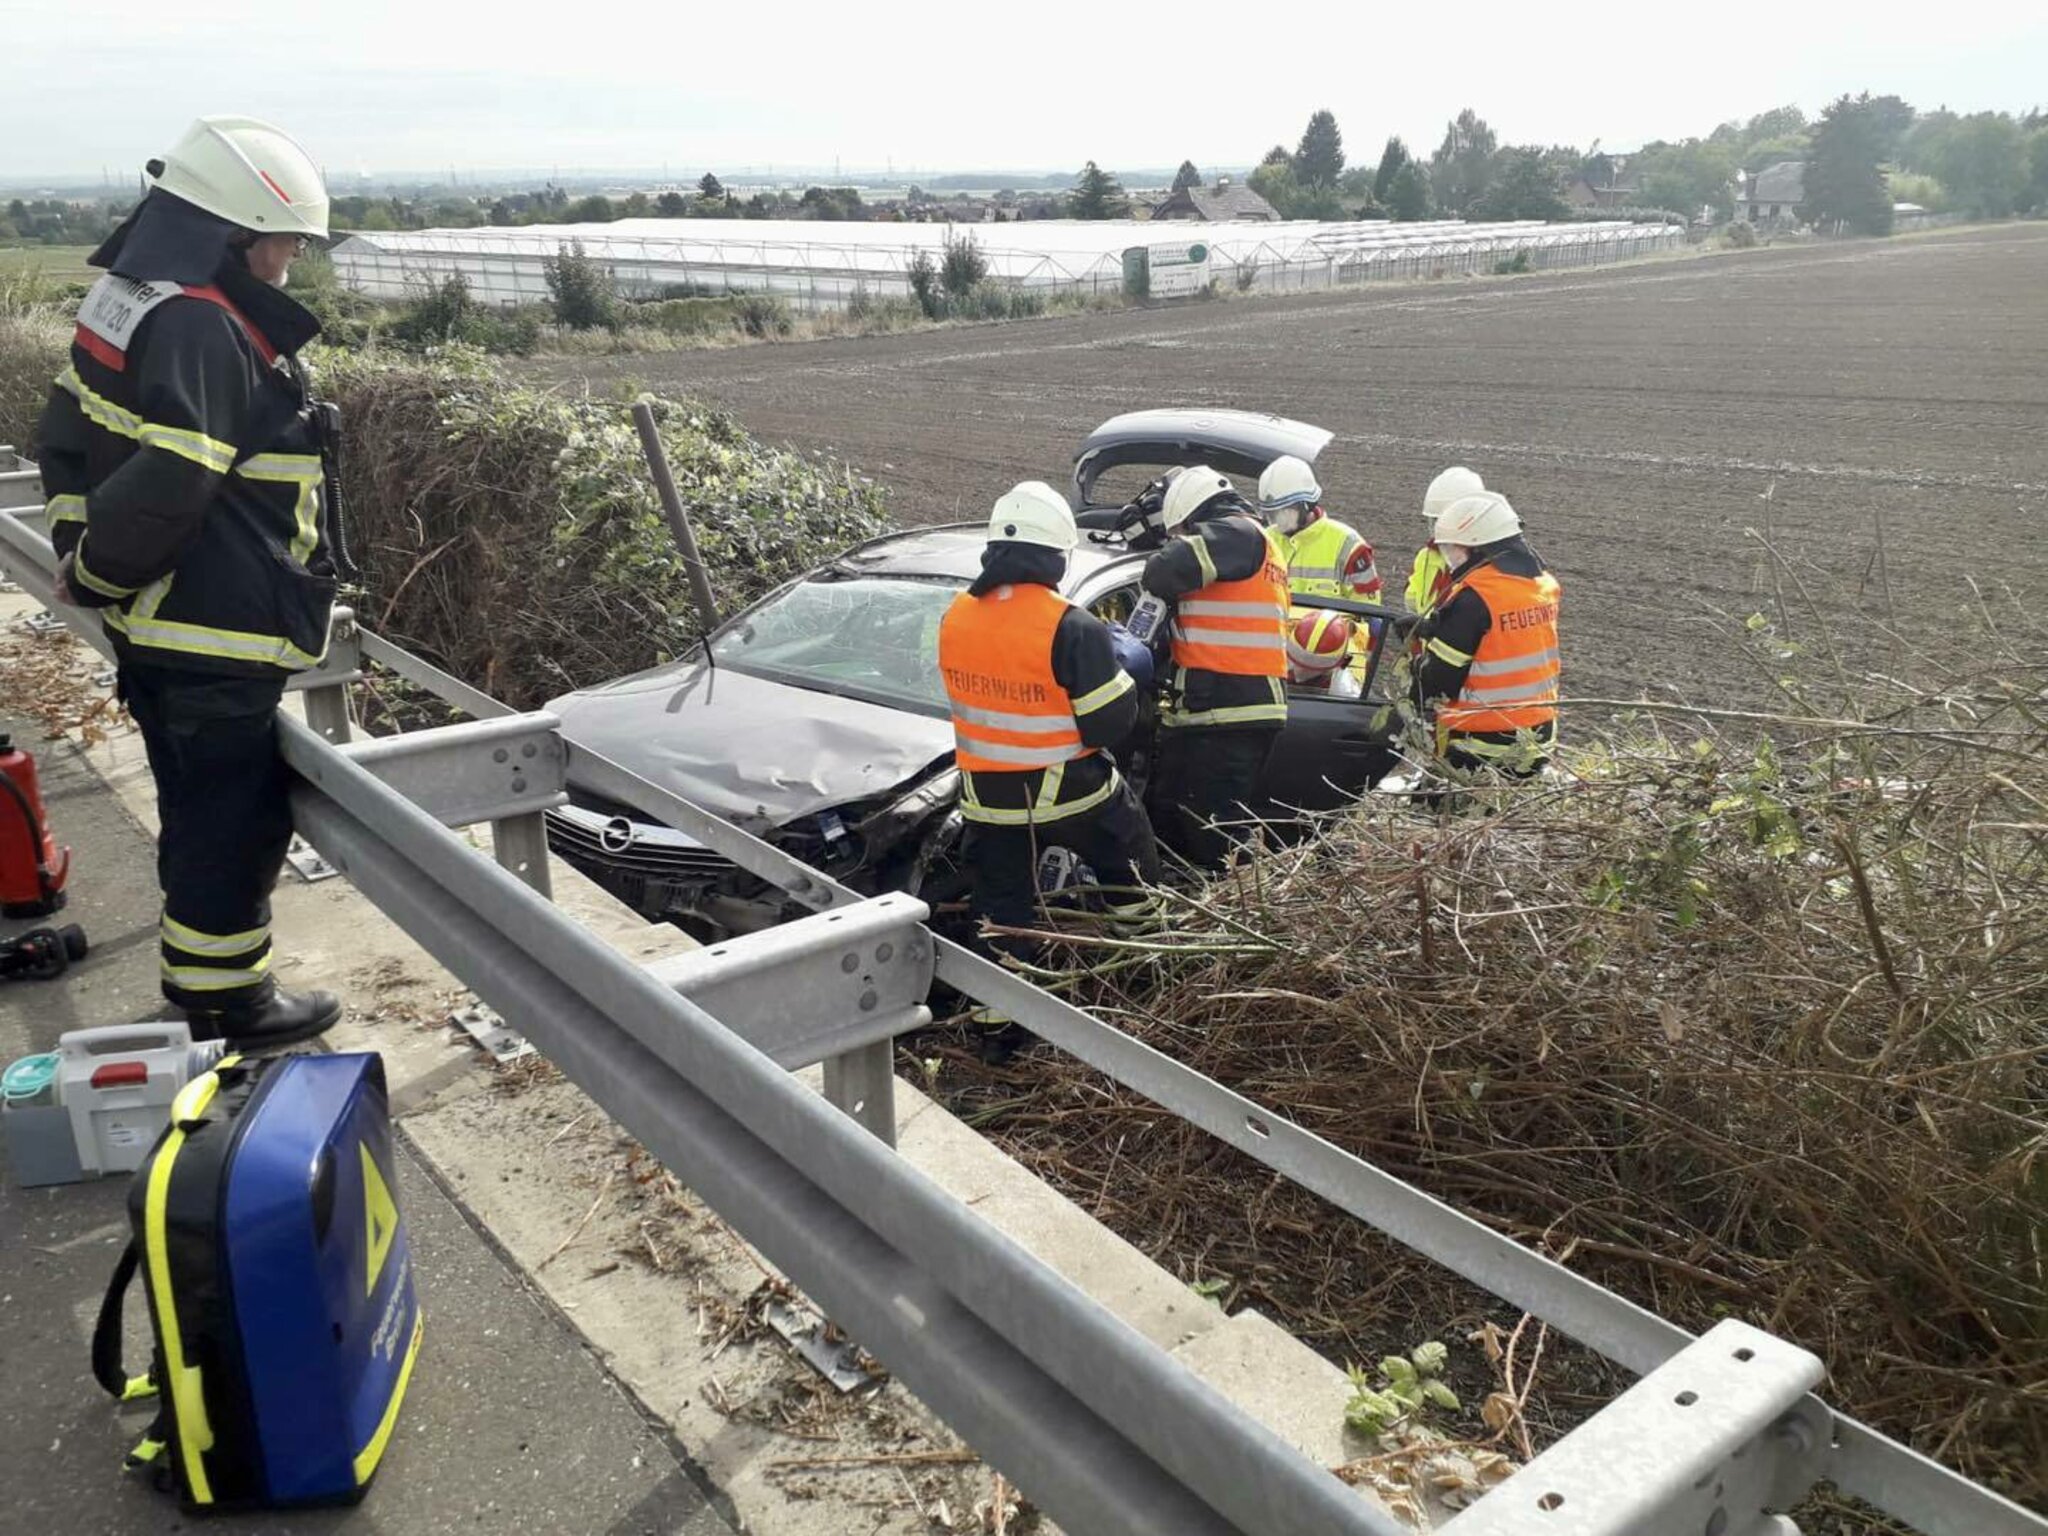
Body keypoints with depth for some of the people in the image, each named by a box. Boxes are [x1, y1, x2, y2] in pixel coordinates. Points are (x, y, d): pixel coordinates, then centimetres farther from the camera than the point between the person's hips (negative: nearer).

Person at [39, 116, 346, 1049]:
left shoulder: (127, 301, 12)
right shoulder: (205, 332, -22)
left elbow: (66, 437, 18)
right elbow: (161, 491, -28)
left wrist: (80, 548, 15)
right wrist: (95, 575, -12)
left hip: (155, 625, 10)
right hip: (213, 634, -10)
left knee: (199, 808, 22)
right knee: (235, 816, 3)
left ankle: (200, 975, 37)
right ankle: (230, 1006, 17)